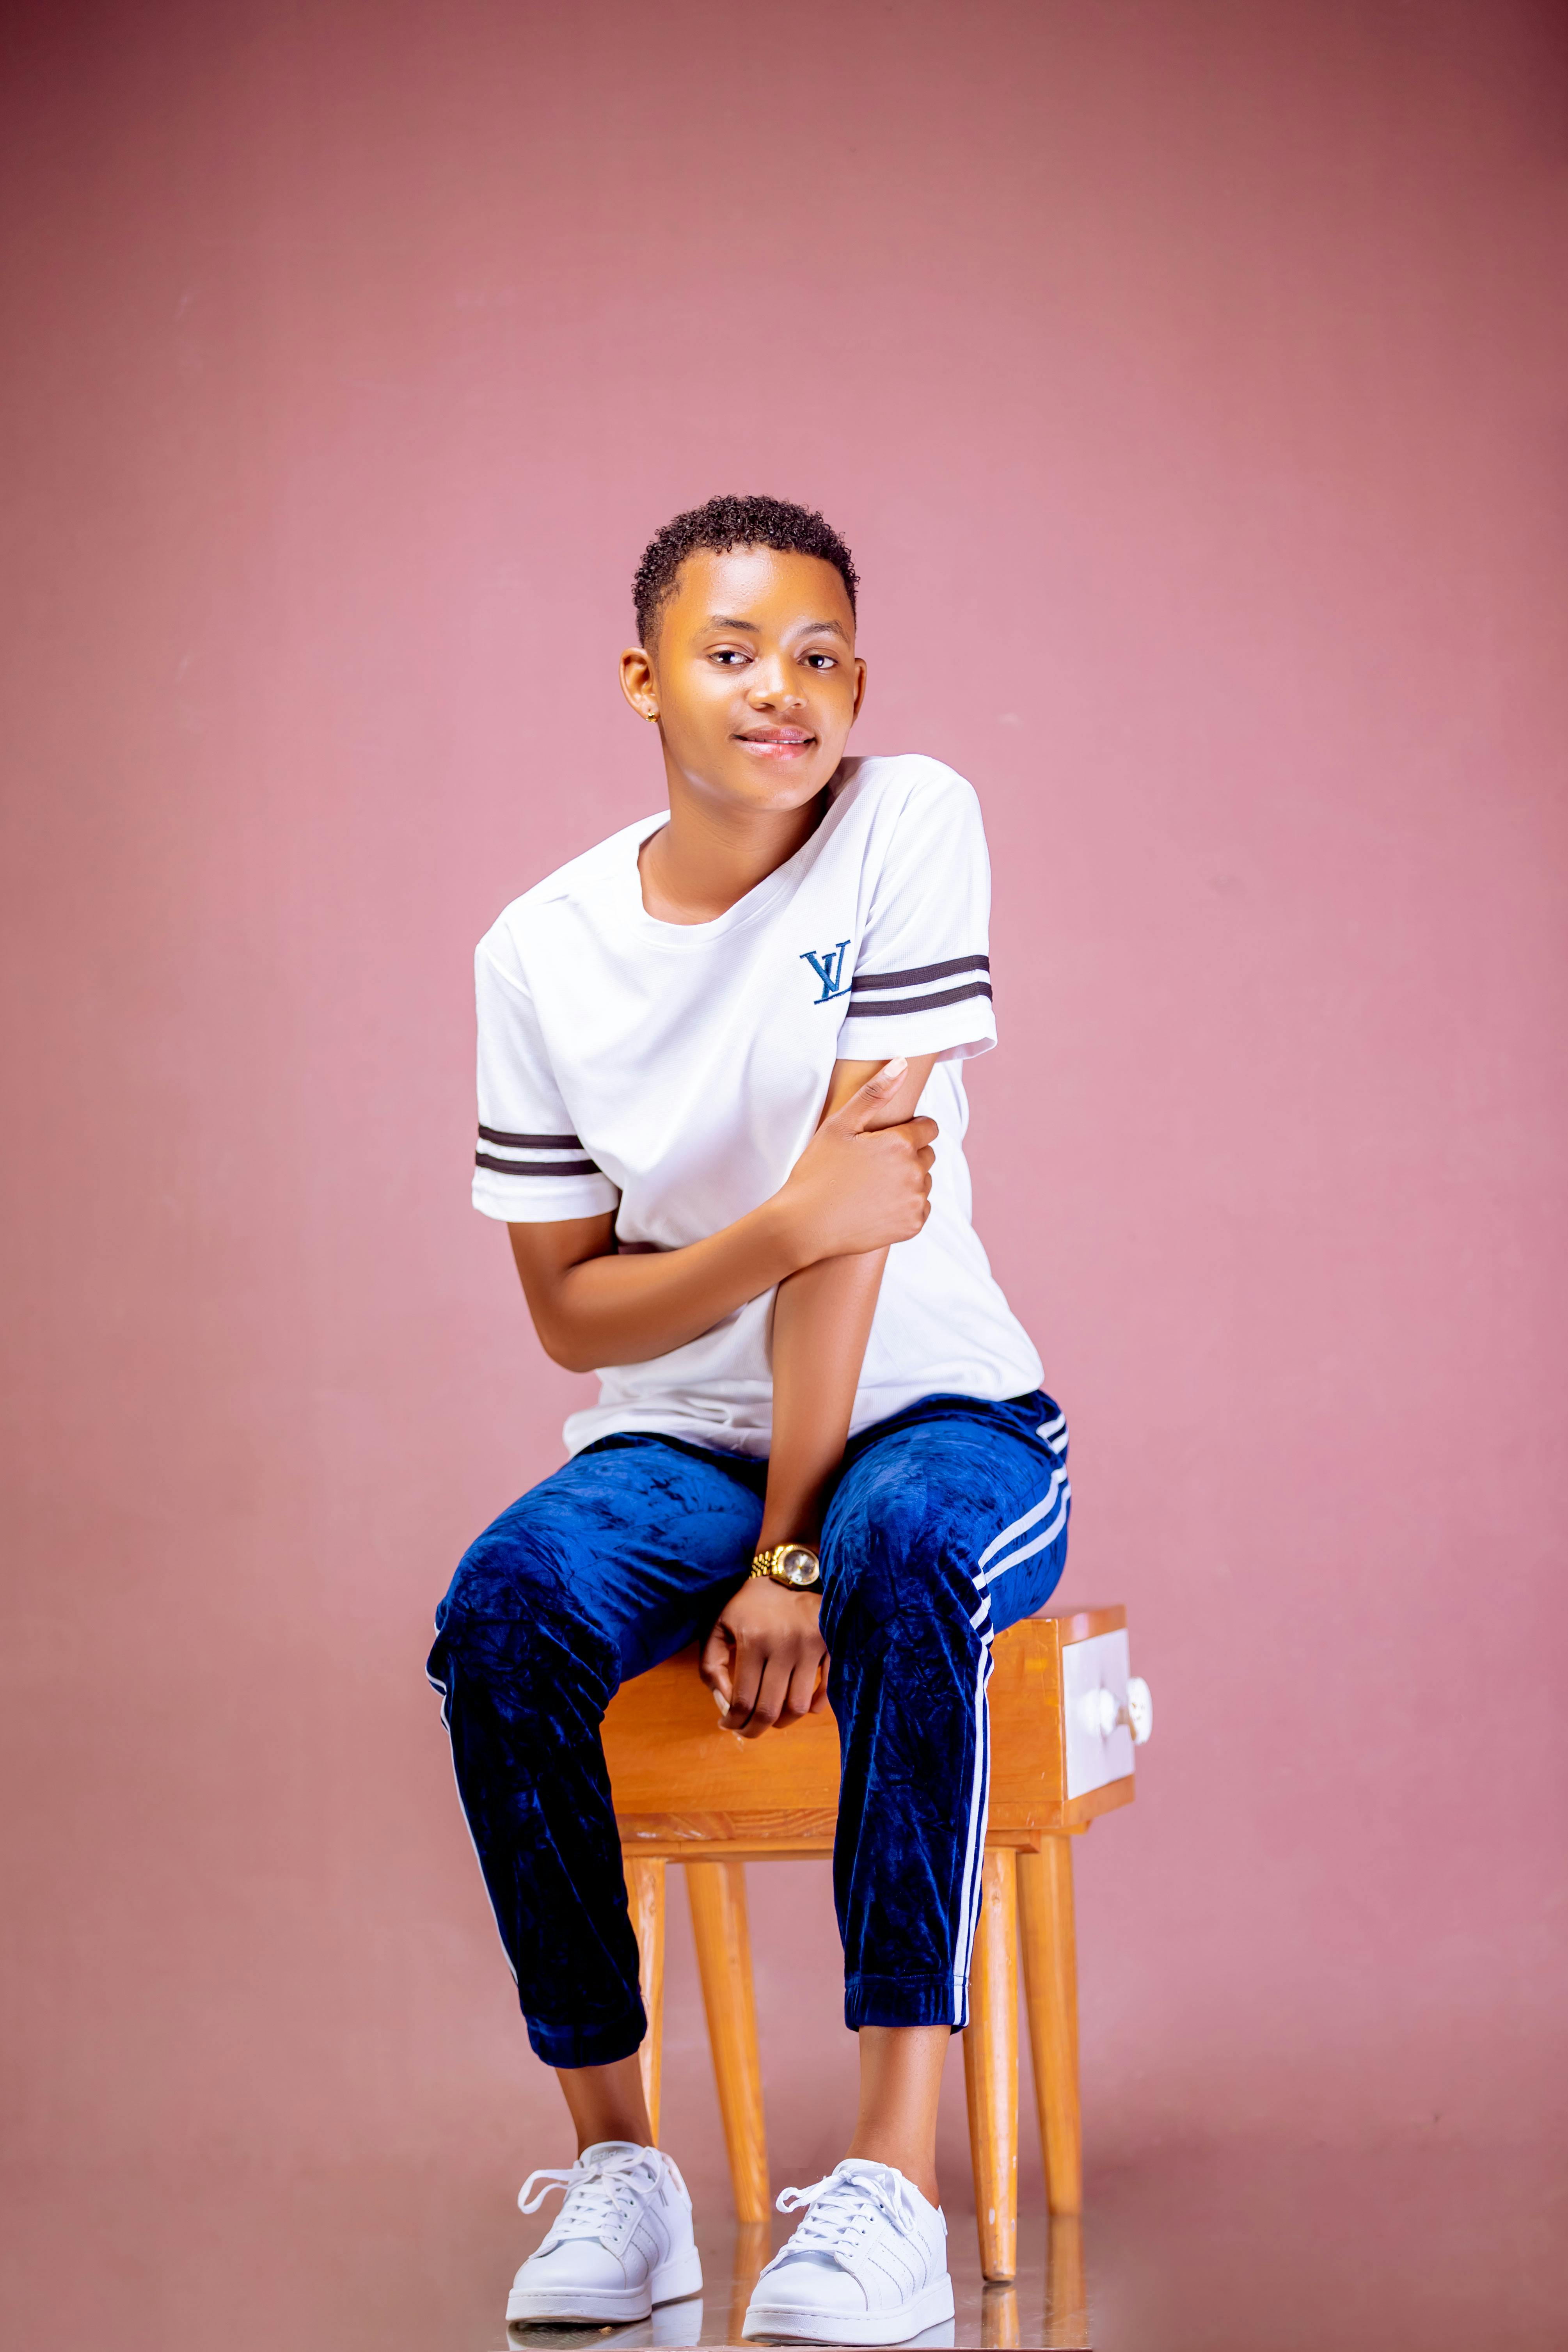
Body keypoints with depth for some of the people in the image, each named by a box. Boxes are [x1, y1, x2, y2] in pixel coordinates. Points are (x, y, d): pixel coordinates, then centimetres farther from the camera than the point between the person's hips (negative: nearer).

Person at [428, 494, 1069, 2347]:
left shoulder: (910, 826, -11)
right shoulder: (546, 949, -3)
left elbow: (860, 1196, -17)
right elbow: (571, 1312, -3)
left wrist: (793, 1553, -20)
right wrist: (794, 1221, -23)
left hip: (931, 1414, -2)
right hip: (679, 1440, 2)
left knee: (904, 1553, -36)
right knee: (506, 1605, -28)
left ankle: (894, 2179, -37)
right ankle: (614, 2164, -17)